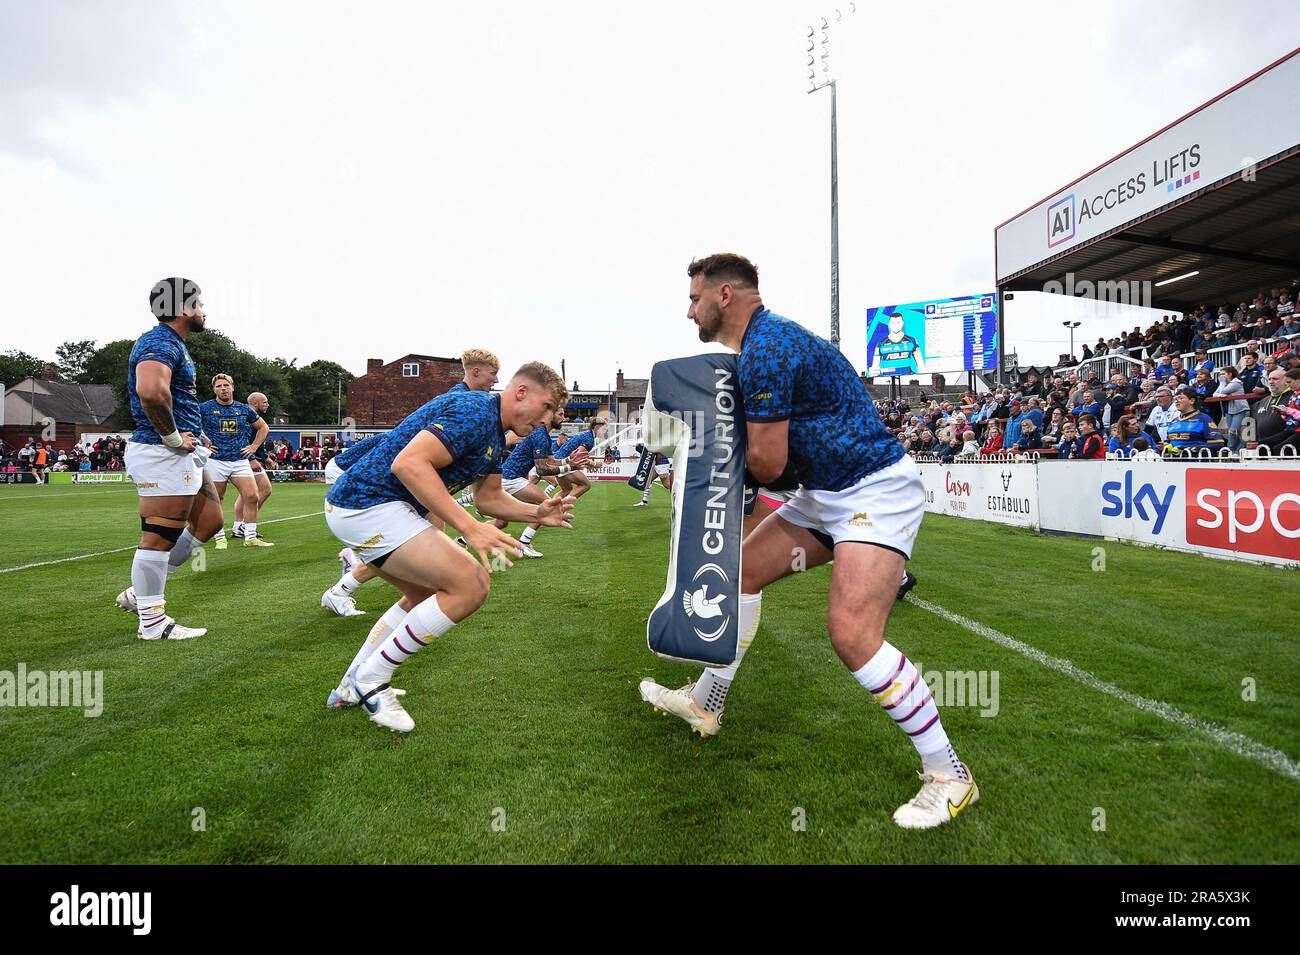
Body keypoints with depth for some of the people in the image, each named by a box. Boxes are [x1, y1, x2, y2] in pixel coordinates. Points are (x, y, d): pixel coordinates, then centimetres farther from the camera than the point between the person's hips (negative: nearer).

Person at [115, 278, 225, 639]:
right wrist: (173, 437, -22)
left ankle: (140, 592, 26)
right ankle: (152, 622, 12)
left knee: (209, 521, 17)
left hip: (184, 453, 11)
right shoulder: (161, 342, -15)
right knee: (160, 537, -1)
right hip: (163, 455, -11)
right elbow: (151, 392, -35)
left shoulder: (172, 343, 17)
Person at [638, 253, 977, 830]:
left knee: (852, 635, -21)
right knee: (743, 568, 13)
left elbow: (766, 463, -20)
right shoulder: (765, 340, 12)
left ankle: (949, 776, 0)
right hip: (827, 494, 11)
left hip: (876, 491, -11)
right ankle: (706, 704, 29)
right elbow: (774, 452, 17)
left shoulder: (764, 348, -20)